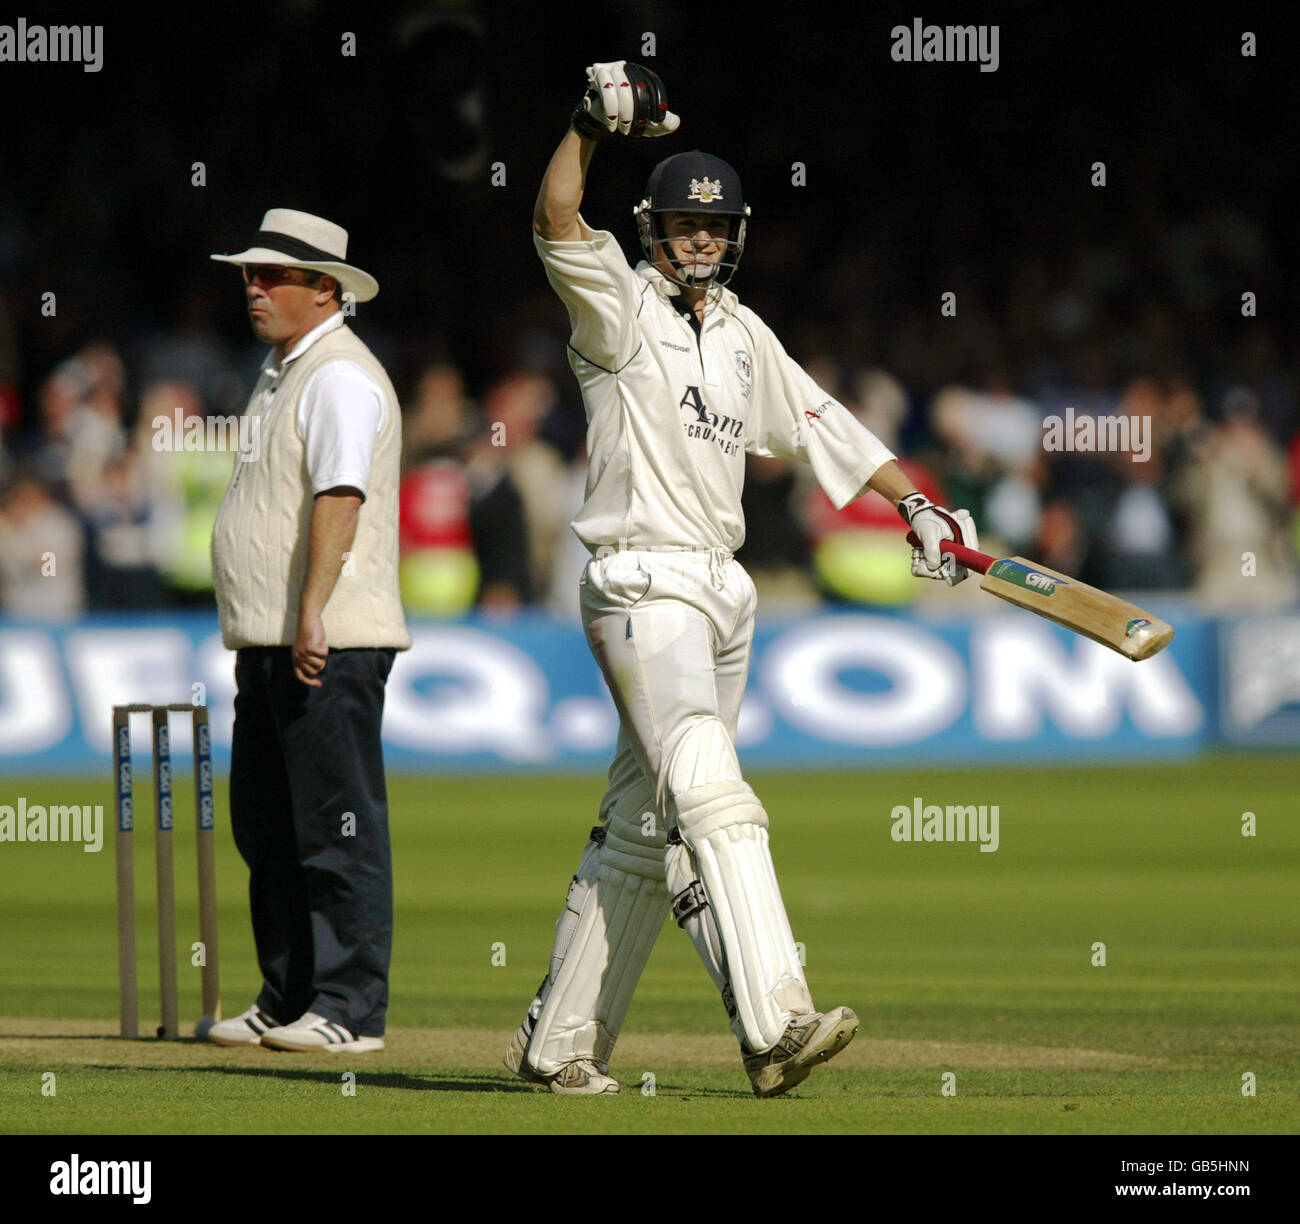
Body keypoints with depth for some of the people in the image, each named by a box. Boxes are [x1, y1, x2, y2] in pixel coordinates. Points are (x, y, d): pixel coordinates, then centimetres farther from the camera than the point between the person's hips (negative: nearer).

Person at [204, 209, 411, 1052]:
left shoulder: (341, 378, -11)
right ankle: (288, 1002, 18)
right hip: (270, 641, 10)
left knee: (337, 824, -9)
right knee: (267, 828, 12)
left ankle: (350, 1007, -8)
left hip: (331, 643, -10)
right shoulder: (280, 374, 21)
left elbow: (340, 496, -23)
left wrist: (312, 611, -32)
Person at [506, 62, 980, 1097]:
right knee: (715, 796, -22)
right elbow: (556, 226, -21)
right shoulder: (619, 307, -3)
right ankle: (776, 1024, -34)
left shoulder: (741, 332, 18)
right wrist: (592, 123, -32)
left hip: (723, 593, 8)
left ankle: (560, 1042, 16)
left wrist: (915, 502, 13)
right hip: (642, 585, -8)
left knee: (643, 831, 9)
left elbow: (823, 424, 21)